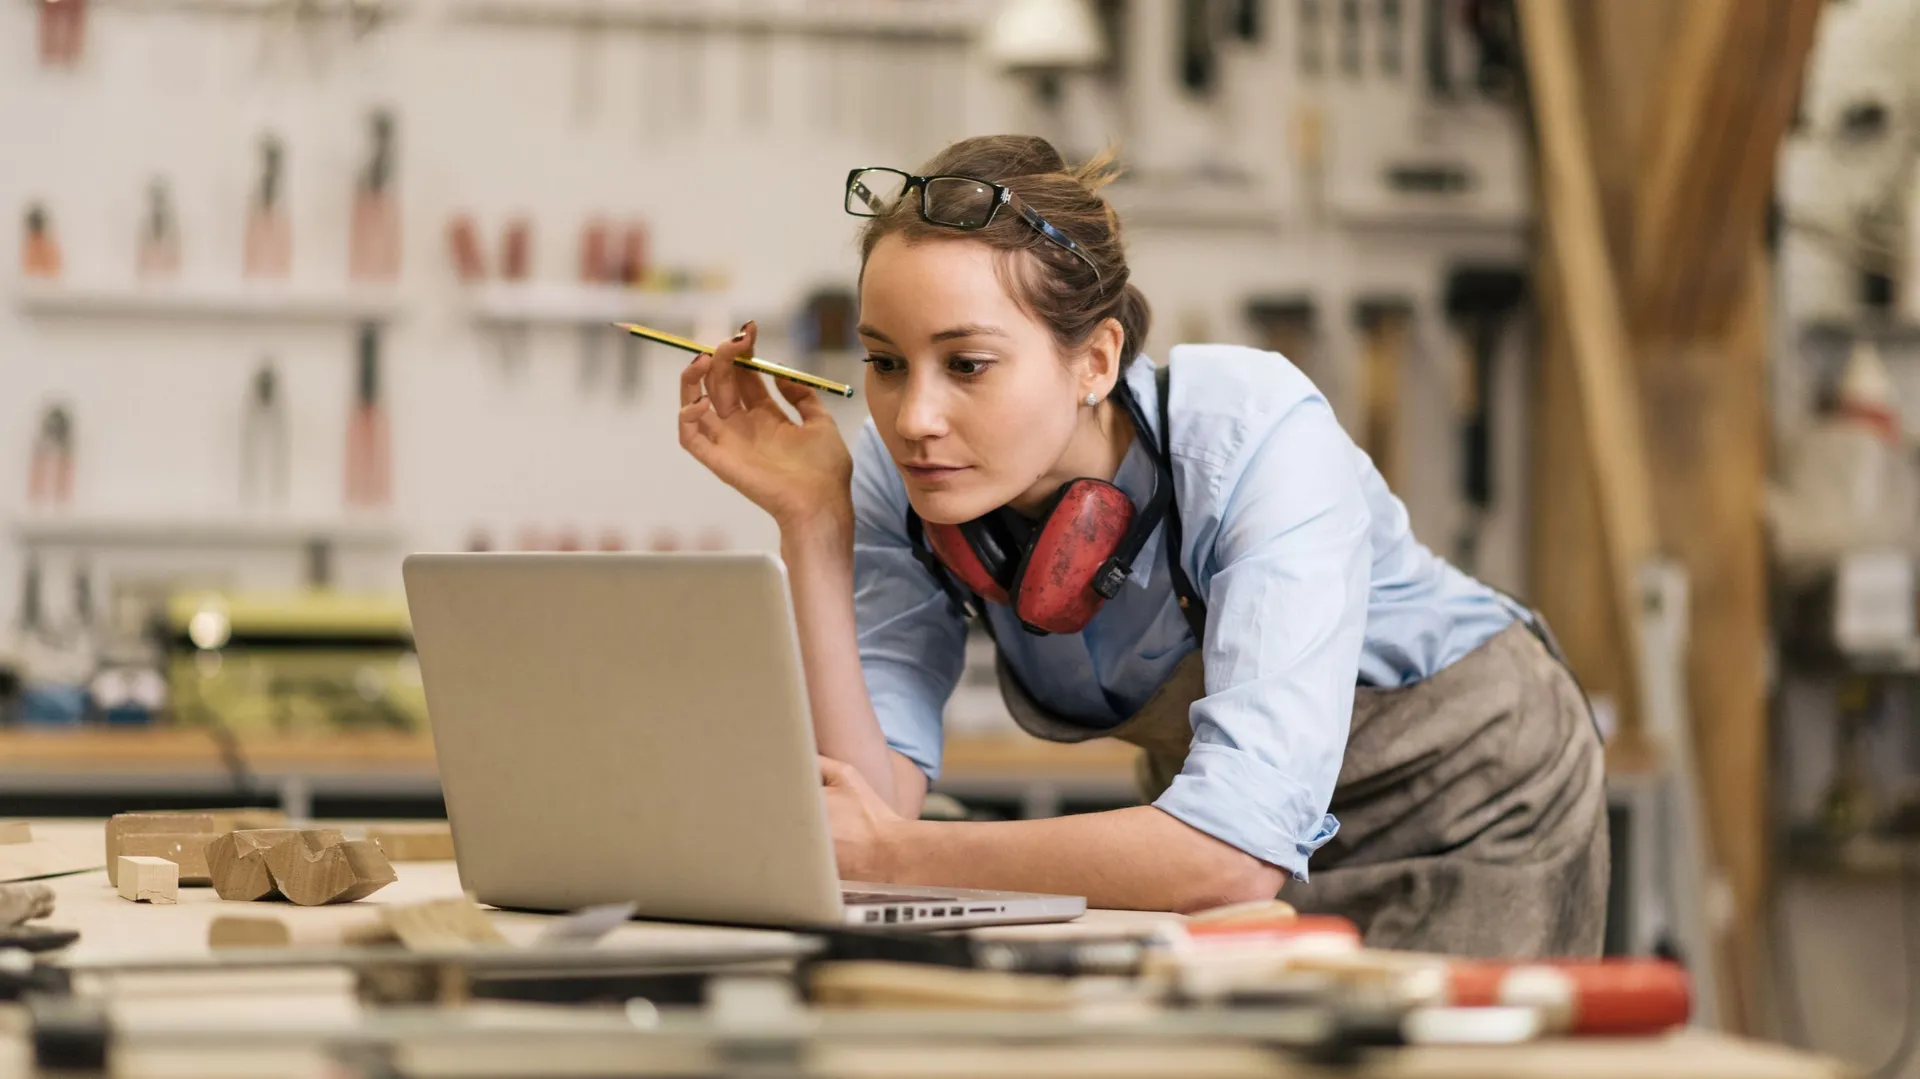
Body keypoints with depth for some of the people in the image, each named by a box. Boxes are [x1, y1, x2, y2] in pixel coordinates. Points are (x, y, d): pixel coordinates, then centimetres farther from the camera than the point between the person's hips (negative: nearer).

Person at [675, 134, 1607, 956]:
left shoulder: (1258, 439, -33)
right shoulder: (898, 477, -18)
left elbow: (1236, 853, -42)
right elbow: (863, 800, -24)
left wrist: (895, 855, -37)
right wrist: (810, 522, -30)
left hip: (1459, 789, -3)